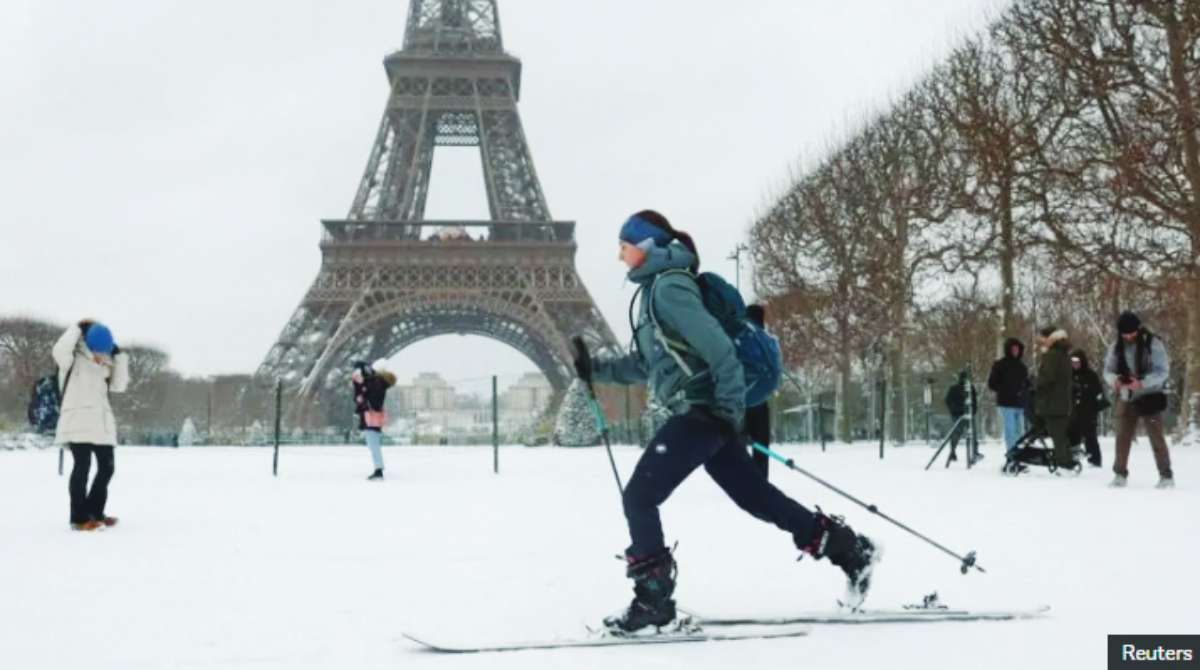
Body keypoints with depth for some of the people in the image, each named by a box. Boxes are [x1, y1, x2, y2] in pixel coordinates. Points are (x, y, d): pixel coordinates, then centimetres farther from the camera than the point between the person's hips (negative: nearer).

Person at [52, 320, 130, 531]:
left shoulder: (105, 366, 15)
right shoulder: (73, 361, -4)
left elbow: (119, 386, 5)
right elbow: (59, 351, -26)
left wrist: (119, 355, 3)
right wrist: (78, 329, -16)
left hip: (101, 423, 7)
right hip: (78, 422, -7)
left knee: (107, 467, 8)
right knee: (82, 466, -9)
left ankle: (95, 513, 19)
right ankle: (79, 518, -5)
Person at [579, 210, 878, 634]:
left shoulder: (668, 286, -13)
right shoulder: (655, 288, 17)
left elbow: (717, 346, -20)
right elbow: (646, 363, 24)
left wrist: (730, 408, -23)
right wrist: (596, 369, 19)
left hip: (701, 411, -10)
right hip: (702, 413, 10)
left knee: (639, 497, -8)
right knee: (755, 495, 14)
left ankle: (653, 598, -2)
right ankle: (849, 549, 21)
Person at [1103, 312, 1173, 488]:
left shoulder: (1153, 343, -11)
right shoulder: (1117, 347, 3)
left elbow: (1163, 371, -14)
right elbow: (1108, 369, 4)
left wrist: (1142, 383, -29)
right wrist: (1114, 379, -19)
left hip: (1149, 397, -4)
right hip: (1126, 399, 4)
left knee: (1156, 437, -2)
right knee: (1123, 437, 5)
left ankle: (1166, 475, 7)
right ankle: (1120, 474, 15)